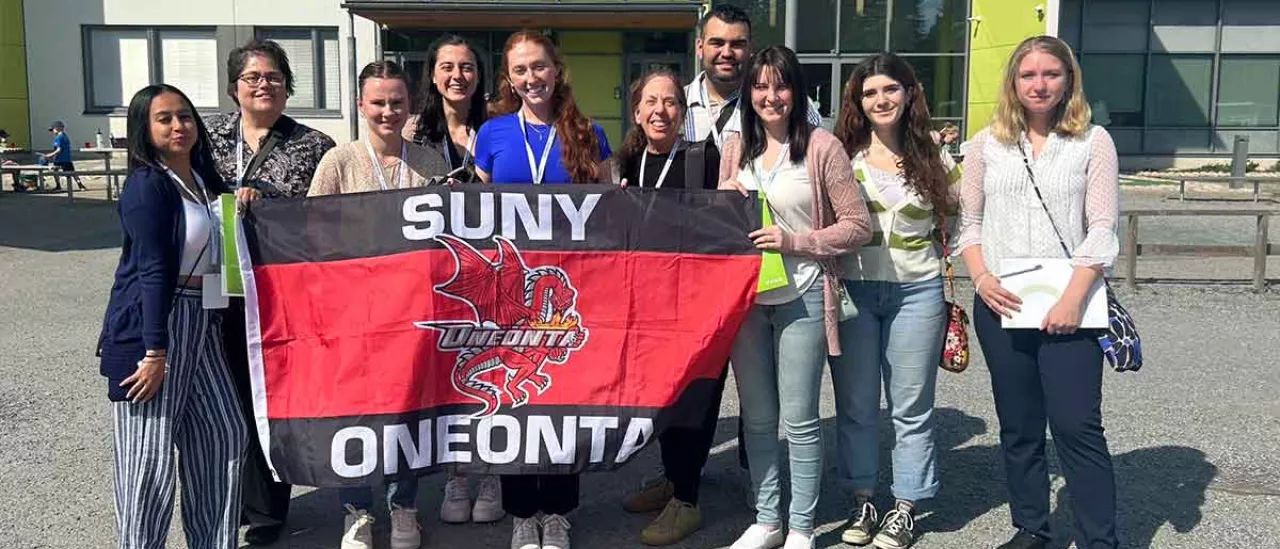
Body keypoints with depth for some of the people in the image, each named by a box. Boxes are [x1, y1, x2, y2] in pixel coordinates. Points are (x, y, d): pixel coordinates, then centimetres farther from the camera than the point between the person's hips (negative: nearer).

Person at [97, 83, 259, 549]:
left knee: (224, 434, 13)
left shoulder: (203, 179, 12)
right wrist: (155, 351, -20)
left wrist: (241, 203, 5)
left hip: (200, 324, 9)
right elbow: (154, 271, -18)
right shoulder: (148, 186, -12)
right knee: (150, 453, 0)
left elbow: (218, 245, 21)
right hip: (150, 325, -8)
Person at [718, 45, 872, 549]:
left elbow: (858, 225, -7)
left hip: (800, 298, -4)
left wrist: (794, 242, -17)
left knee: (799, 420, 3)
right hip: (744, 296, 5)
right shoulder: (735, 148, 9)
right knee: (757, 418, 12)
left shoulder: (822, 147, -6)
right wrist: (723, 197, -4)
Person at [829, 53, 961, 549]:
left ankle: (905, 509, 18)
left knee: (911, 408, 6)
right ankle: (861, 502, 23)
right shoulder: (841, 155, 1)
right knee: (855, 406, 8)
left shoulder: (933, 160, 4)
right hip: (853, 290, 0)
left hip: (916, 293, 0)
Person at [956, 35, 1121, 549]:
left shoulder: (1093, 141, 1)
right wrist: (981, 279, -7)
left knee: (1077, 426, -6)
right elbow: (968, 221, 10)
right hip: (1001, 305, 3)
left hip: (1066, 305, -3)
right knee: (1018, 427, 11)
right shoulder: (987, 143, 8)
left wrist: (1074, 298, -15)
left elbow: (1102, 228, -5)